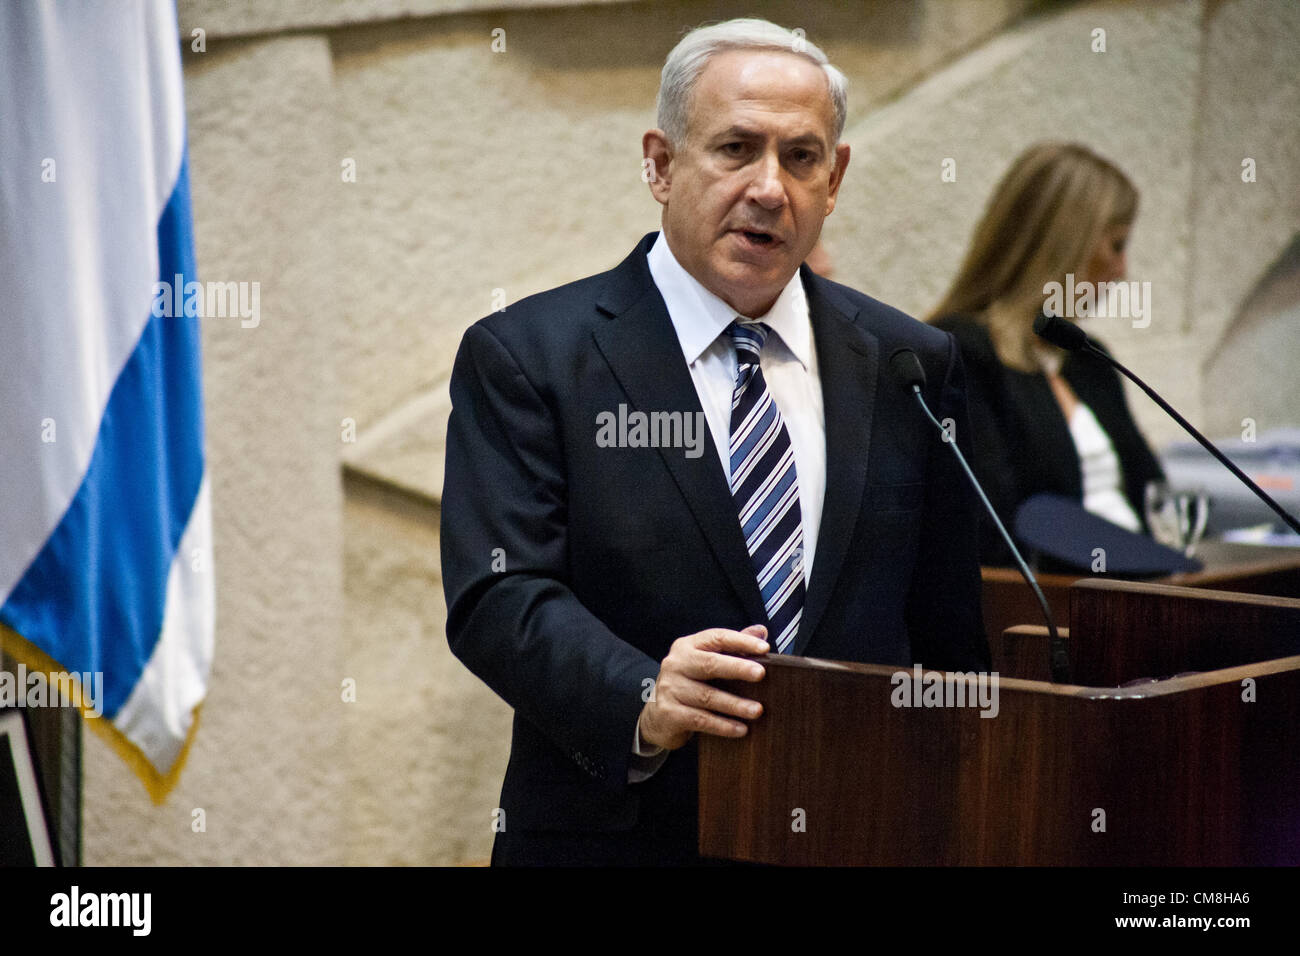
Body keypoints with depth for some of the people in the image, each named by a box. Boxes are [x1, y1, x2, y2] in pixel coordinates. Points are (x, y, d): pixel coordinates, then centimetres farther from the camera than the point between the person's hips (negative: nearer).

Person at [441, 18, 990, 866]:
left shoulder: (911, 367, 5)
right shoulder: (523, 358, -5)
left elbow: (952, 646, 6)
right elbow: (498, 596, -16)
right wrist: (640, 704, -32)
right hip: (615, 836, -3)